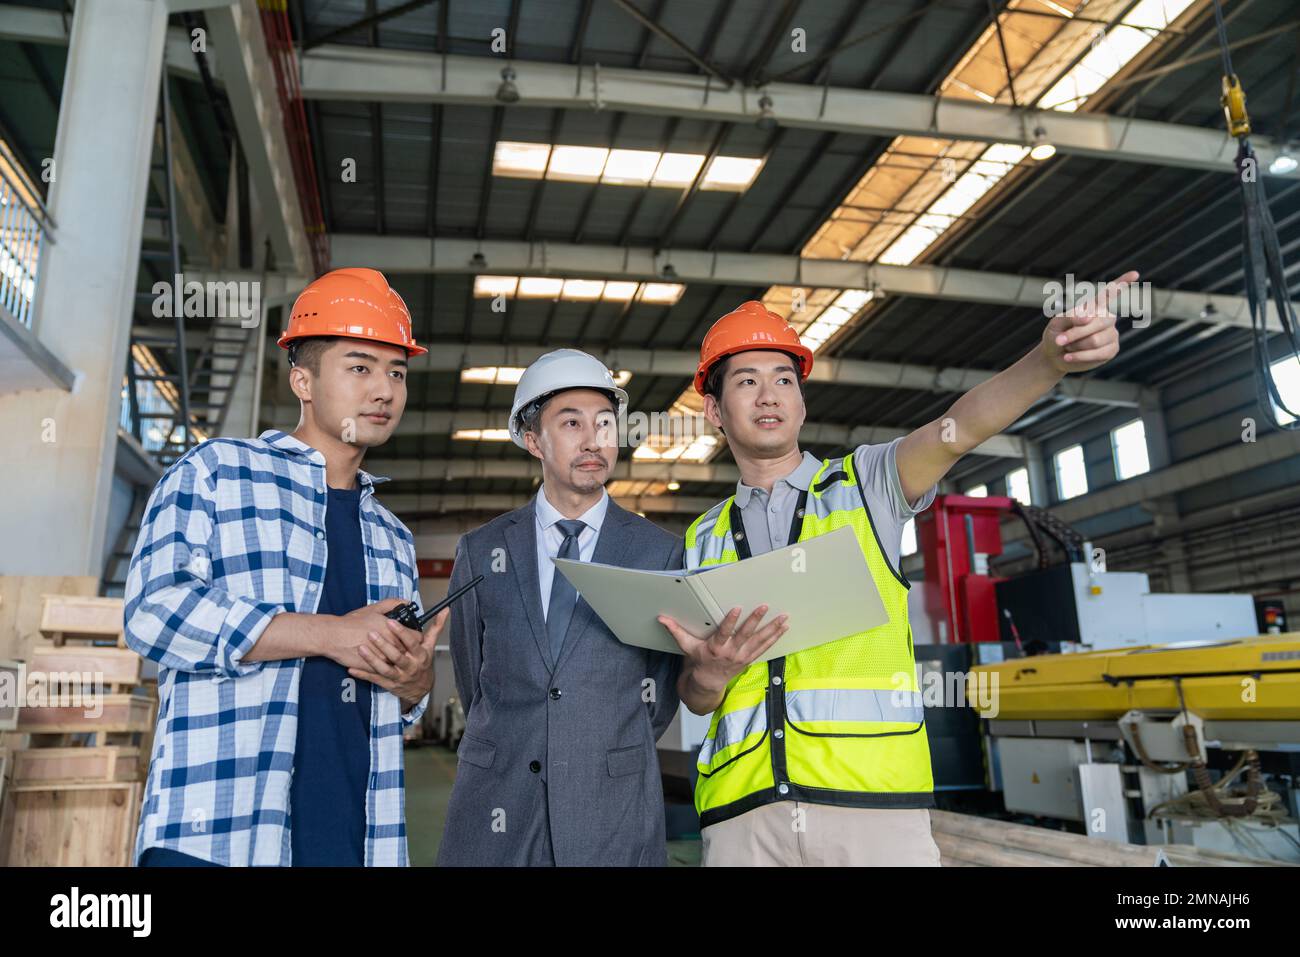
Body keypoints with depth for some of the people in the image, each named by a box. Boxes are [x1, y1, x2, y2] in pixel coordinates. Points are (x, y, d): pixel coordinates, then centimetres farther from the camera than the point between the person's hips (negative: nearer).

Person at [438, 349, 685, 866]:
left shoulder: (661, 552, -1)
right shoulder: (480, 551, 3)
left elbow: (663, 688, 5)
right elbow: (471, 679, 11)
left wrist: (608, 759, 8)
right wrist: (507, 753, 12)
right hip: (494, 810, 1)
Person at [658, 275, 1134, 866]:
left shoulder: (865, 483, 9)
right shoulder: (701, 541, 14)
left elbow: (956, 430, -11)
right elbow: (695, 699, 12)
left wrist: (1049, 358, -28)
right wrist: (708, 672, -12)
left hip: (872, 800, -2)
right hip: (740, 810, 2)